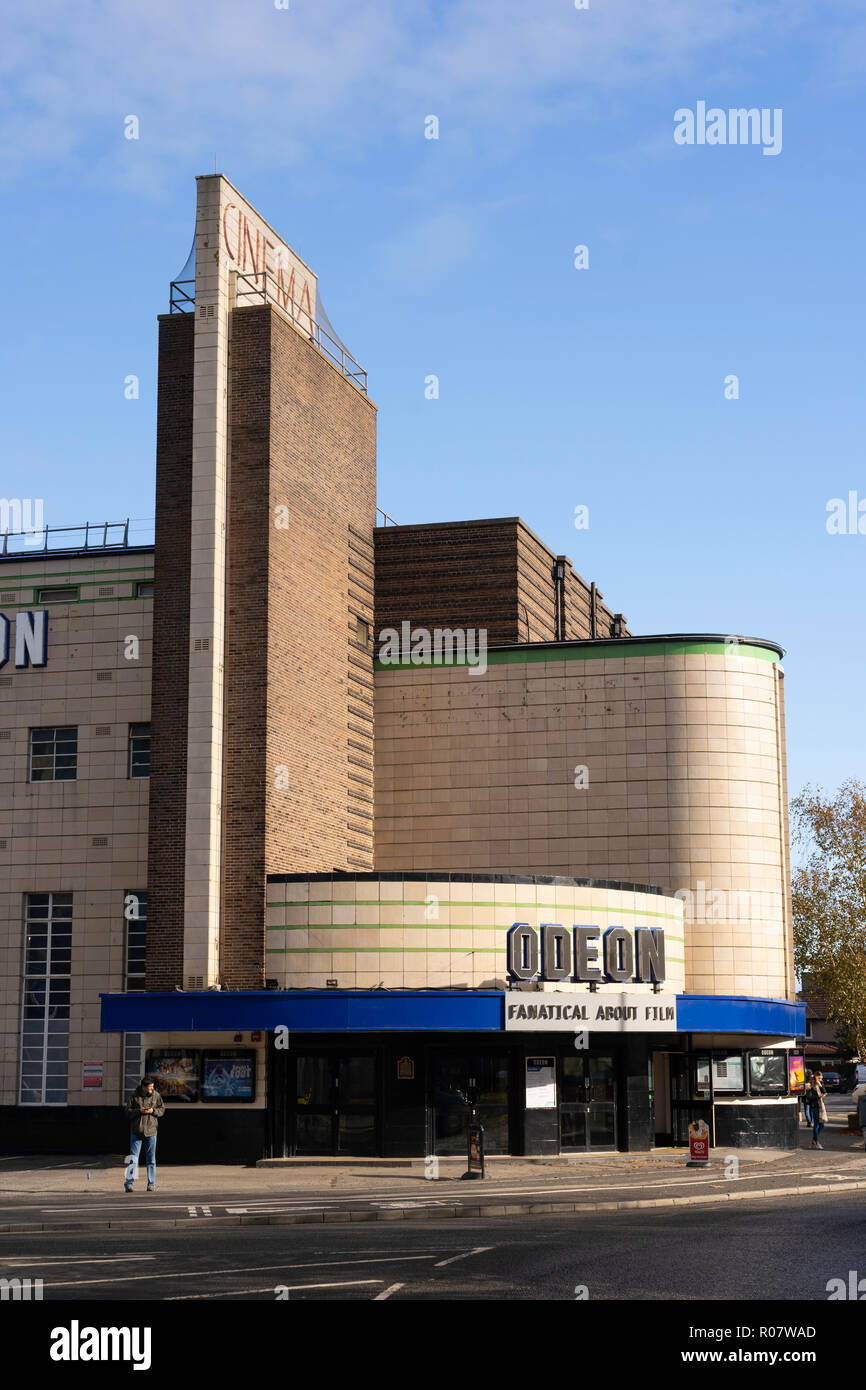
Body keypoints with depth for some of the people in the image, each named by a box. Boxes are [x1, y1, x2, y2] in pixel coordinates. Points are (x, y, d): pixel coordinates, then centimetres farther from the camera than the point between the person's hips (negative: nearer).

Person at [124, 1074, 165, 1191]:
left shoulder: (156, 1095, 3)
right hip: (136, 1131, -1)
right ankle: (129, 1184, -4)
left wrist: (153, 1111, -11)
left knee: (151, 1159, 7)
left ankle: (151, 1184, 13)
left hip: (151, 1131, 1)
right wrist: (139, 1111, -18)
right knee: (133, 1158, -4)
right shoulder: (134, 1096, -2)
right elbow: (128, 1111, -2)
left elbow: (162, 1109, 8)